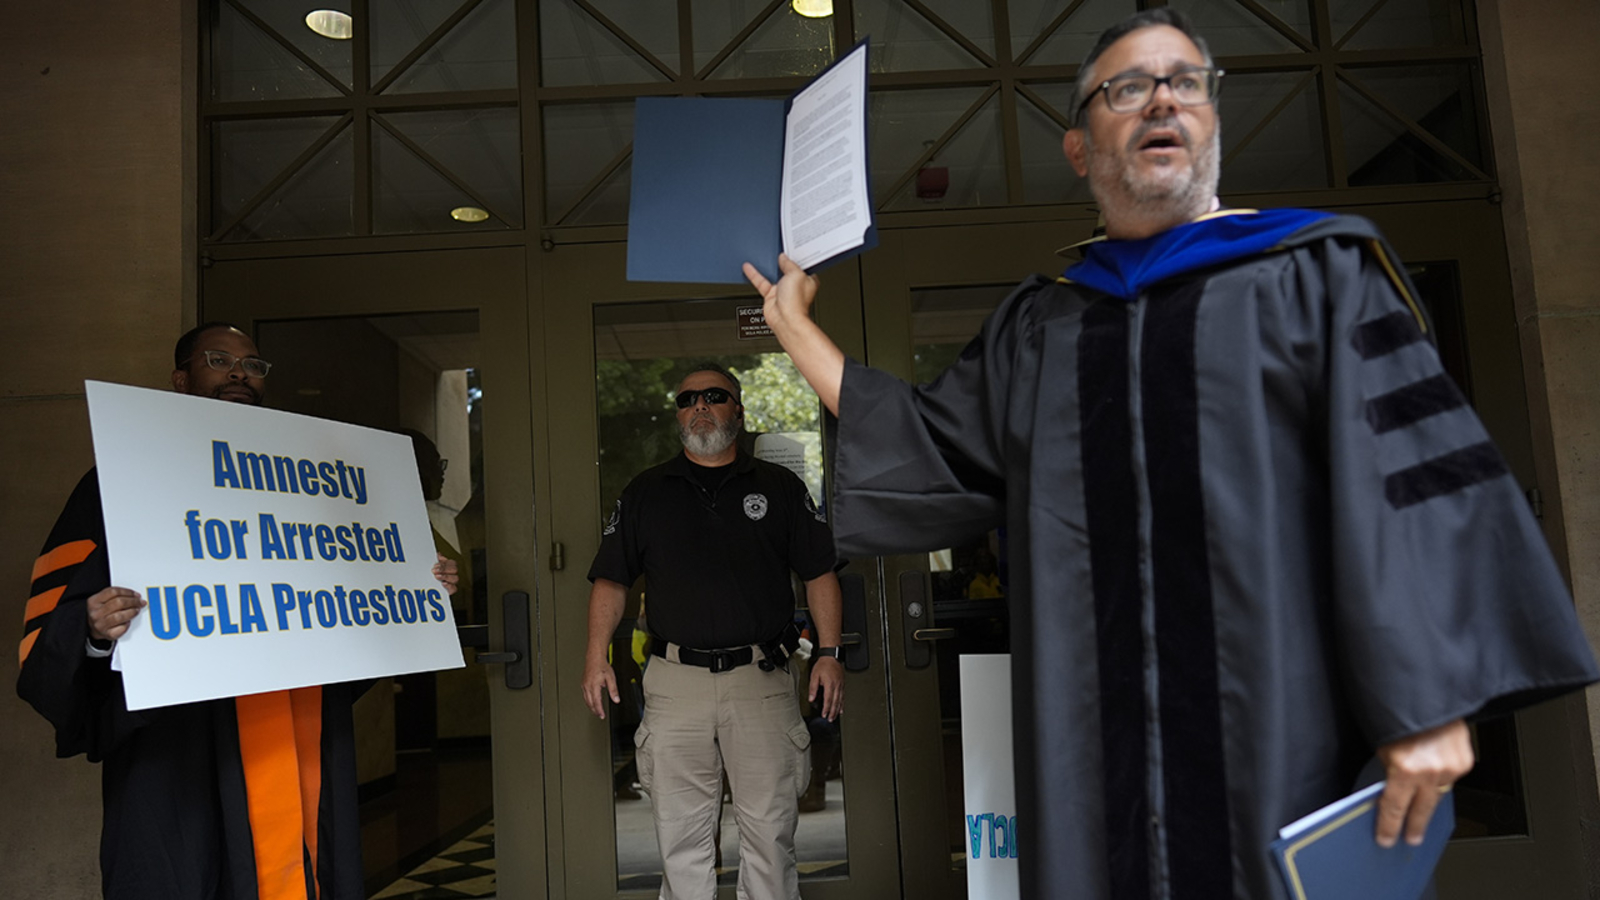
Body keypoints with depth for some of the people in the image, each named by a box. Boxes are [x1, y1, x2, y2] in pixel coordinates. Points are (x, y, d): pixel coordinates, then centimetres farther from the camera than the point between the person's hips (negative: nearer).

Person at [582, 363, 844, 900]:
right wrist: (597, 656, 1)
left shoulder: (780, 487, 10)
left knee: (770, 830, 3)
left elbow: (819, 573, 8)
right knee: (681, 836, 6)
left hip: (761, 679, -1)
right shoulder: (645, 493, 13)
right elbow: (611, 579, 12)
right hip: (675, 680, 1)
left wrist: (829, 652, -2)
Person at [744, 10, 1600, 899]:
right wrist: (798, 327, 17)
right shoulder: (1039, 326, 14)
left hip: (1286, 723, -2)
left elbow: (1414, 477, -4)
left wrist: (1428, 704, -13)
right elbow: (929, 454, 15)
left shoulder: (1317, 272, 4)